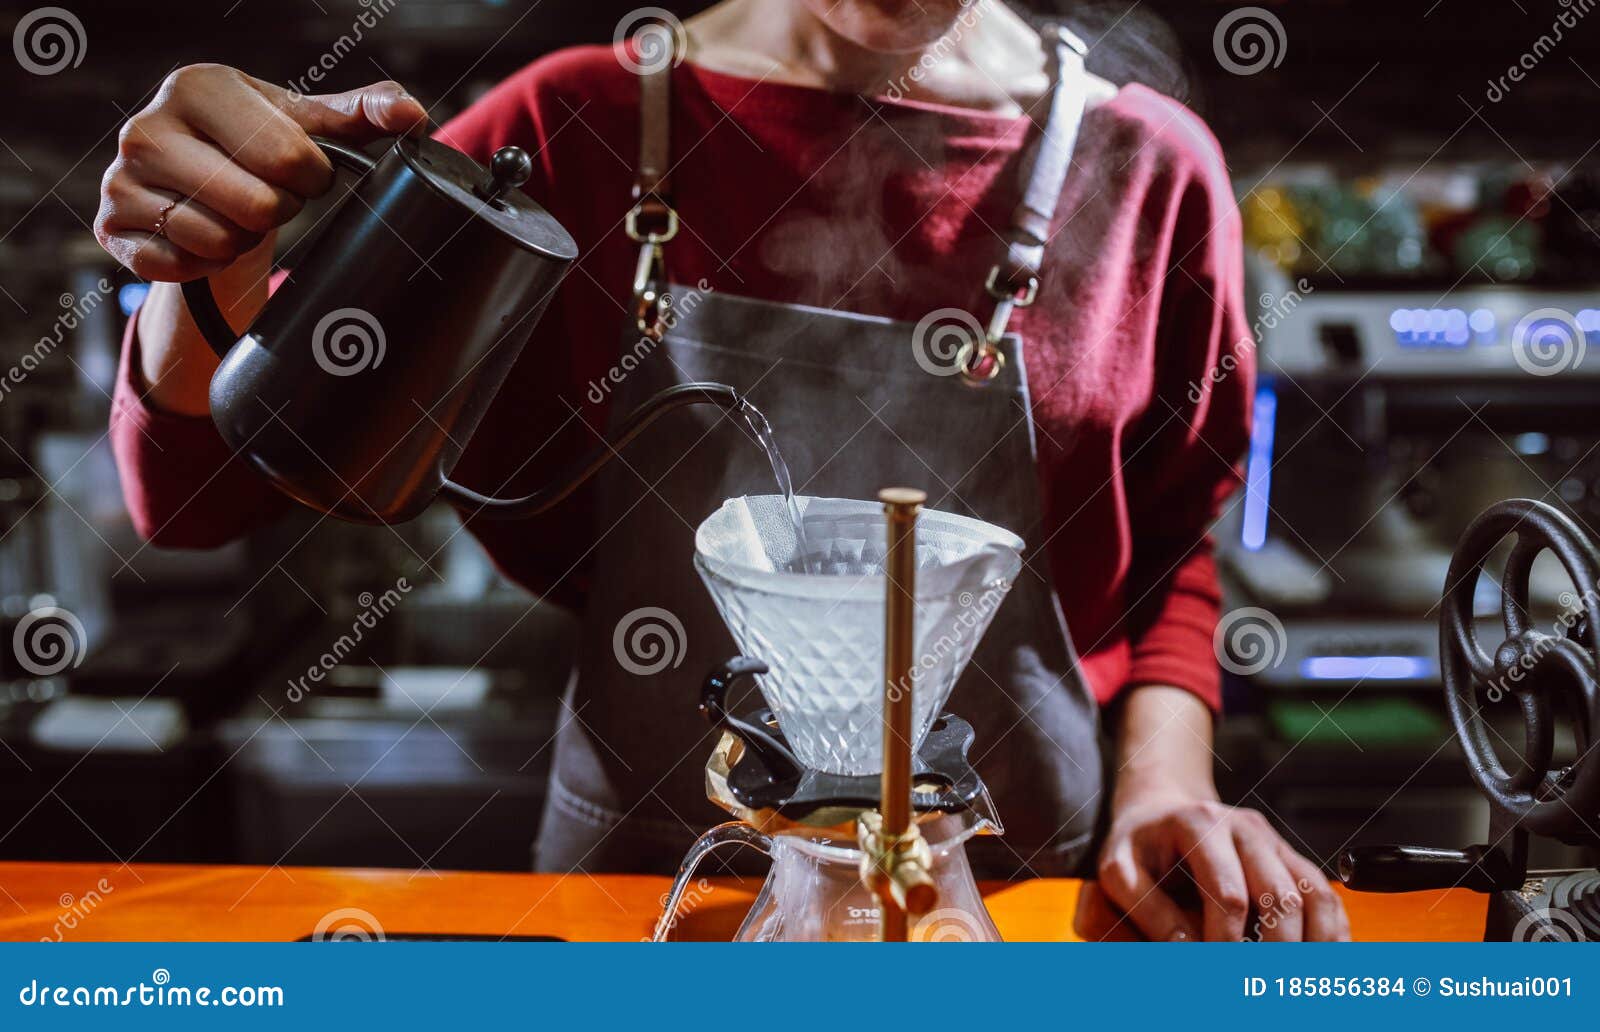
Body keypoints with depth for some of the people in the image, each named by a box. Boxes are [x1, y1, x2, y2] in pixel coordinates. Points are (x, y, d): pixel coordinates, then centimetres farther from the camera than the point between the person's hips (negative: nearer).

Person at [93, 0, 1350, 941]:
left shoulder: (1142, 166, -7)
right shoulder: (585, 130, -8)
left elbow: (1168, 540, 8)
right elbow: (199, 493, -8)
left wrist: (1166, 778, -10)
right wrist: (215, 265, -28)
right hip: (637, 865, 0)